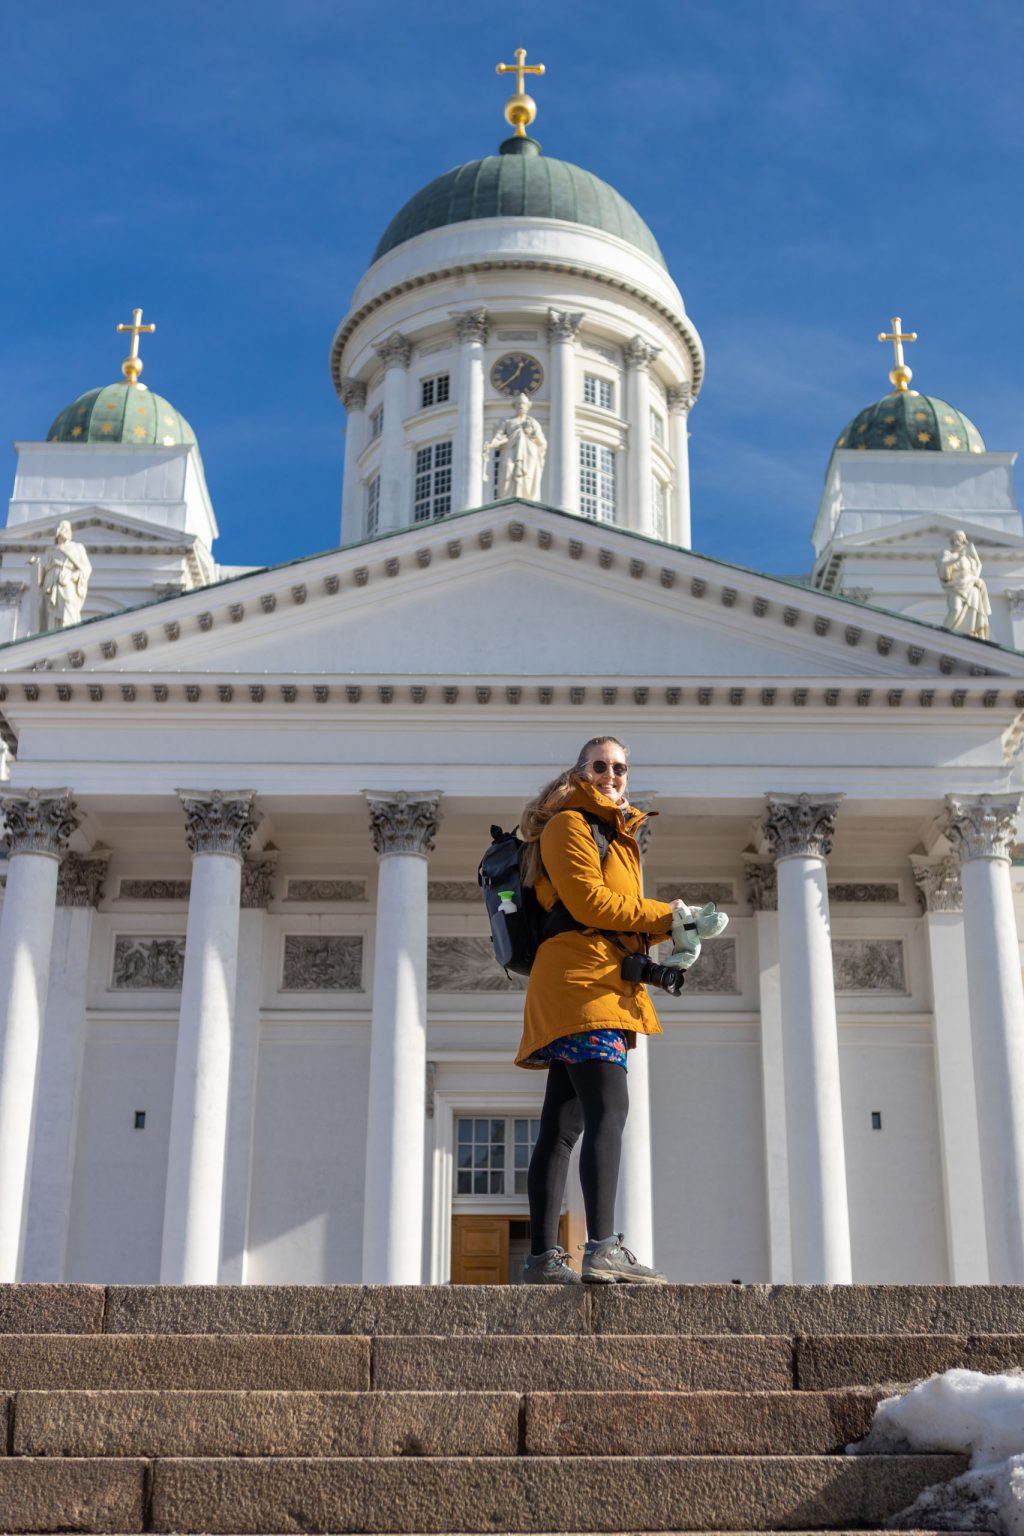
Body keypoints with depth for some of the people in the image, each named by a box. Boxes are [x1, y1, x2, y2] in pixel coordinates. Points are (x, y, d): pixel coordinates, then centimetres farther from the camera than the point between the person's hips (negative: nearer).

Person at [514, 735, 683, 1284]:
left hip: (604, 987, 10)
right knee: (607, 1109, -22)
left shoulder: (615, 834, 29)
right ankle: (603, 1248, -31)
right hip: (579, 979, -10)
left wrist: (669, 925, 7)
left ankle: (543, 1258, 6)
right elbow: (587, 902, -12)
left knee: (562, 1126, 6)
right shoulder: (569, 824, -1)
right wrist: (662, 914, -4)